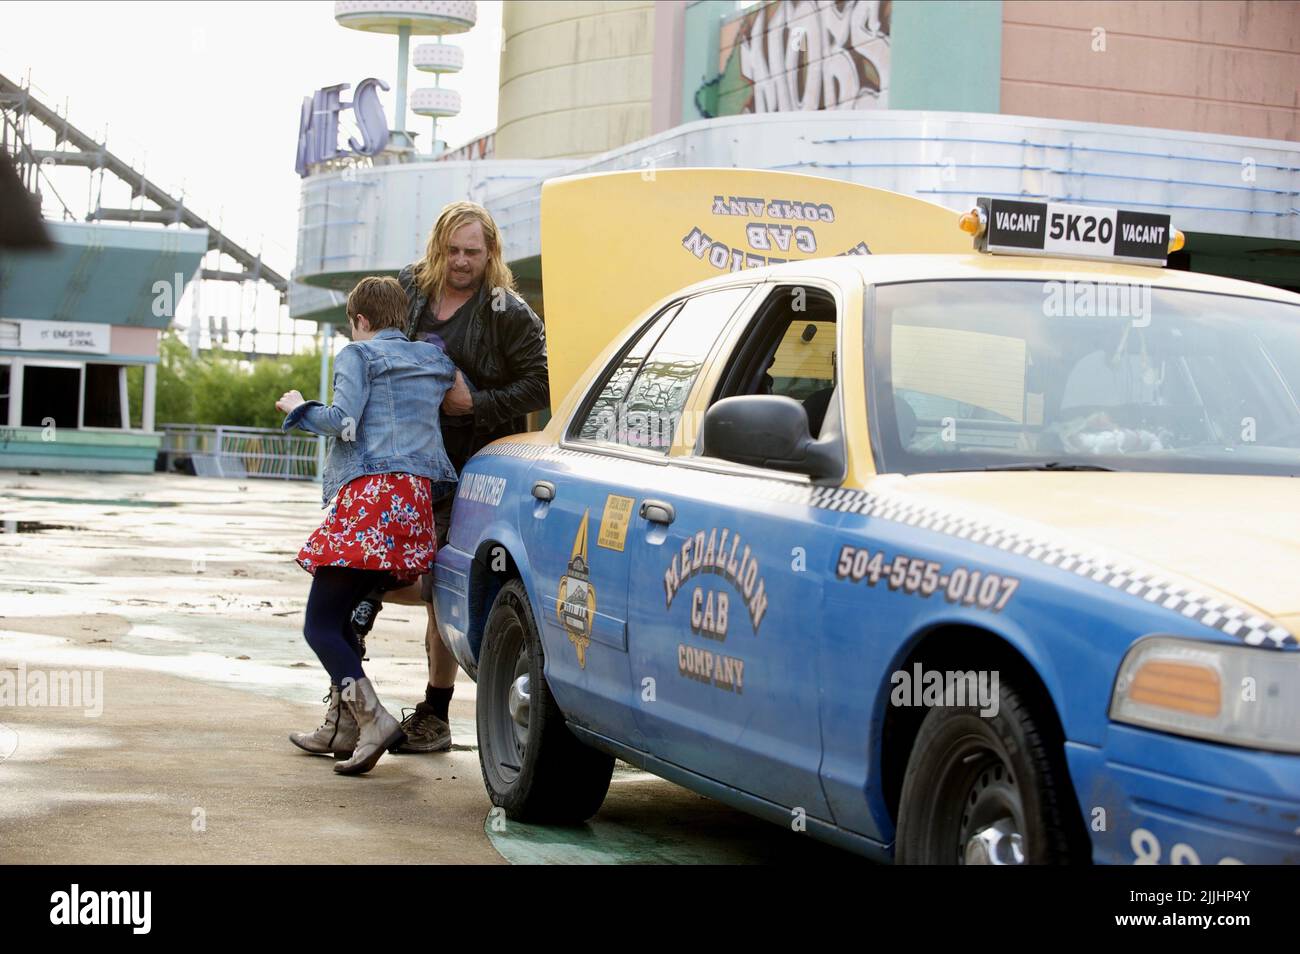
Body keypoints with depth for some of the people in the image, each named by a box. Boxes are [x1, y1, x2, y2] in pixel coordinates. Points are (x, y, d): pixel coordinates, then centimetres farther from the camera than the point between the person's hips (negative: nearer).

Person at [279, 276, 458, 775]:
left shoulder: (358, 354, 3)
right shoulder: (436, 360, 23)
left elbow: (343, 421, -10)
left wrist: (299, 409, 8)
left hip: (370, 495, -7)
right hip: (418, 496, 7)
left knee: (320, 625, -5)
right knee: (344, 616, 19)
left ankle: (372, 718, -22)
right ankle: (341, 726, 20)